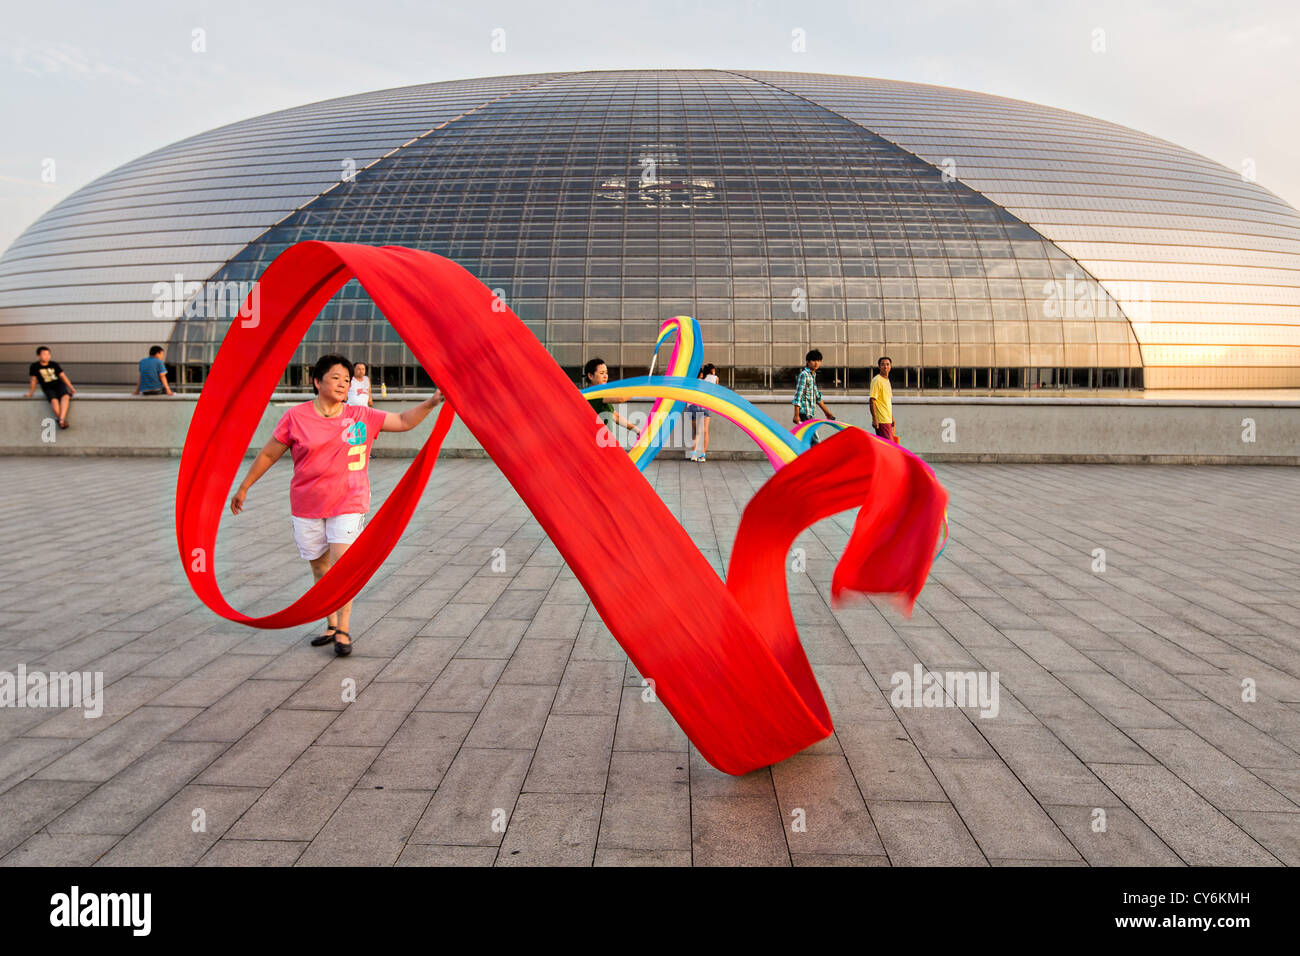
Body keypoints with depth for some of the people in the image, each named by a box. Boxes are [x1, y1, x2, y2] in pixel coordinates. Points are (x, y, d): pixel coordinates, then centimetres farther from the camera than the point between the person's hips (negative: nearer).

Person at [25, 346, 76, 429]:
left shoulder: (54, 365, 10)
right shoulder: (35, 366, 6)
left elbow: (63, 376, 8)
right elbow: (33, 380, 11)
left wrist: (71, 388, 1)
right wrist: (30, 393, 14)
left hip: (59, 385, 1)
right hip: (48, 388, -1)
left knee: (65, 397, -34)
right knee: (54, 400, -34)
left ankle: (62, 419, -49)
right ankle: (62, 421, -41)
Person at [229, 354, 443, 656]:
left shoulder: (361, 416, 0)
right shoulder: (296, 416, -2)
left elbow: (404, 421, 2)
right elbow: (269, 454, 7)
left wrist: (432, 402, -13)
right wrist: (244, 487, 13)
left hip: (347, 504, -1)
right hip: (306, 506, 1)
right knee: (321, 569, 11)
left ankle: (343, 631, 0)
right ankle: (331, 625, 26)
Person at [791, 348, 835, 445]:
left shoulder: (813, 375, 16)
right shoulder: (804, 374, -12)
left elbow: (817, 396, 25)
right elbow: (798, 395, -17)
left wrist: (827, 412, 28)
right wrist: (796, 415, -22)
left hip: (811, 414, 9)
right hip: (805, 413, -9)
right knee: (815, 441, -12)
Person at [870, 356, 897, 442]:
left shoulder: (887, 380, 18)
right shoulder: (876, 380, -10)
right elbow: (872, 400, -16)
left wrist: (892, 418, 22)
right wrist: (875, 419, -22)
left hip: (888, 419, 9)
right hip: (881, 420, -9)